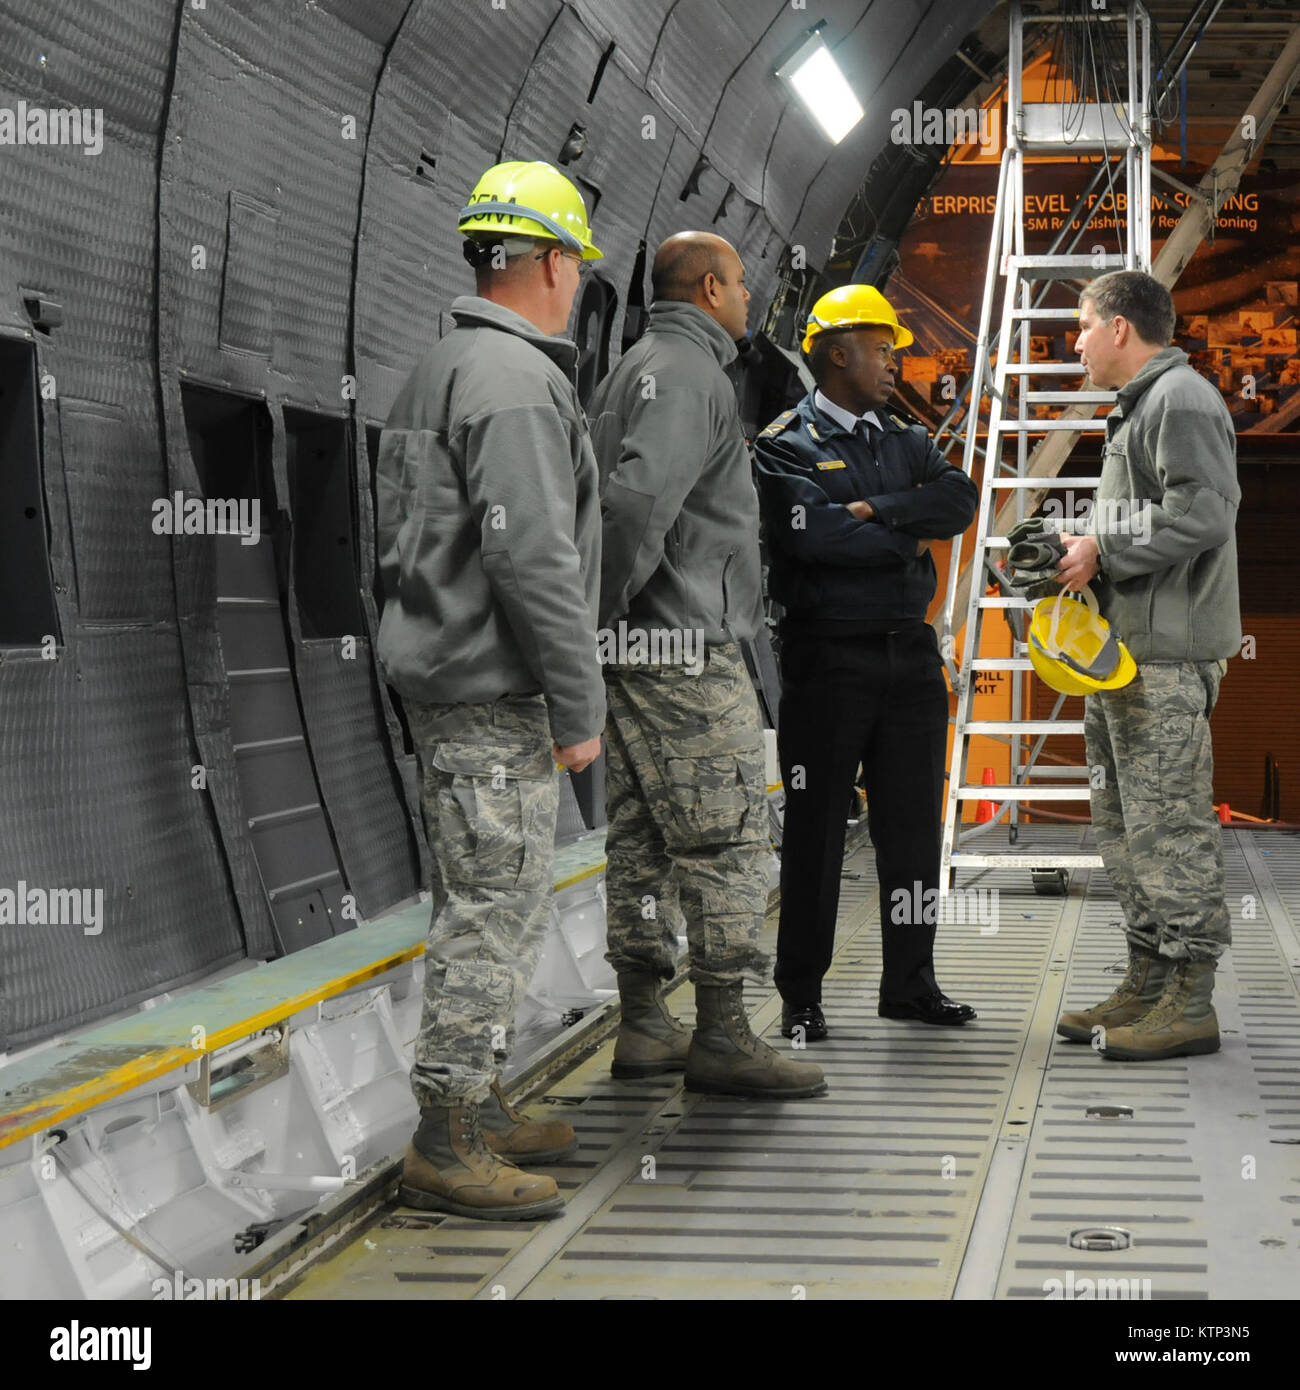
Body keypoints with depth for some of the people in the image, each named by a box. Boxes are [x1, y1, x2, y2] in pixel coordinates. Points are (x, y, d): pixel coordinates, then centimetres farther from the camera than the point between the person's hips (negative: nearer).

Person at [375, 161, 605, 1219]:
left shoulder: (439, 371, 18)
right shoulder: (516, 378, -15)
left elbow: (404, 540, 22)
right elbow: (533, 556, -22)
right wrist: (579, 704, -17)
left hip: (447, 678, 11)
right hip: (494, 694, -11)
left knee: (492, 906, 16)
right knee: (494, 909, -7)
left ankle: (477, 1111, 25)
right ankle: (447, 1146, -3)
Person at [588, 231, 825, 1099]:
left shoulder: (634, 370, 20)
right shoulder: (690, 373, -12)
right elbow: (640, 496, -26)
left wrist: (601, 617, 16)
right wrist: (610, 601, -16)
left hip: (628, 647, 10)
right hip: (686, 648, -10)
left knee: (641, 840, 12)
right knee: (729, 837, -5)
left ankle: (644, 1026, 18)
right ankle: (722, 1038, -2)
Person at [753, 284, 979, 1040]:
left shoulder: (907, 440, 17)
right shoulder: (786, 444, -3)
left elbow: (960, 500, 0)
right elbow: (813, 533, -18)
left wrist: (877, 509, -12)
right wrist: (905, 540, -6)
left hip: (911, 652, 6)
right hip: (827, 657, -6)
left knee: (913, 824, 9)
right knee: (815, 829, 0)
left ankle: (911, 982, 19)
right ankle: (802, 994, 9)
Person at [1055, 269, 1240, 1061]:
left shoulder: (1180, 399, -10)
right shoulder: (1141, 405, 23)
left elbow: (1203, 513, -21)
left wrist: (1103, 551, -16)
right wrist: (1080, 554, 11)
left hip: (1167, 652, -11)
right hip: (1126, 646, 11)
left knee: (1169, 819, -10)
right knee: (1125, 822, 13)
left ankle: (1190, 1002, -6)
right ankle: (1149, 982, 20)